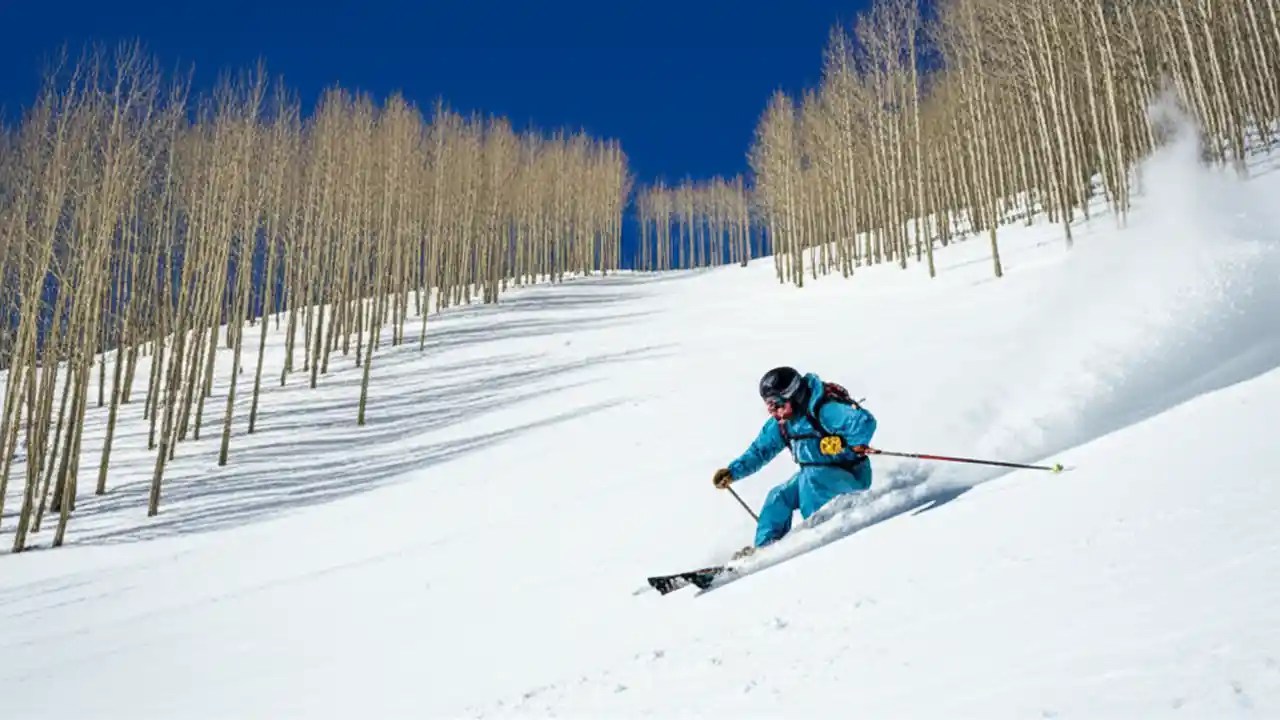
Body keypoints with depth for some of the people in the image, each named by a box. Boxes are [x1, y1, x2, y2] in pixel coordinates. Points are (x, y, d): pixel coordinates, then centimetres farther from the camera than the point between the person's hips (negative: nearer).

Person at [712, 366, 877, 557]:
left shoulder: (824, 410, -27)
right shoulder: (779, 423, -1)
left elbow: (864, 421, -35)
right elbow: (759, 451, 9)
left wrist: (857, 445, -51)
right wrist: (732, 472, 1)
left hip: (851, 476, -8)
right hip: (813, 475, 8)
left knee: (811, 479, -32)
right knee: (779, 497, -3)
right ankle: (764, 547, 2)